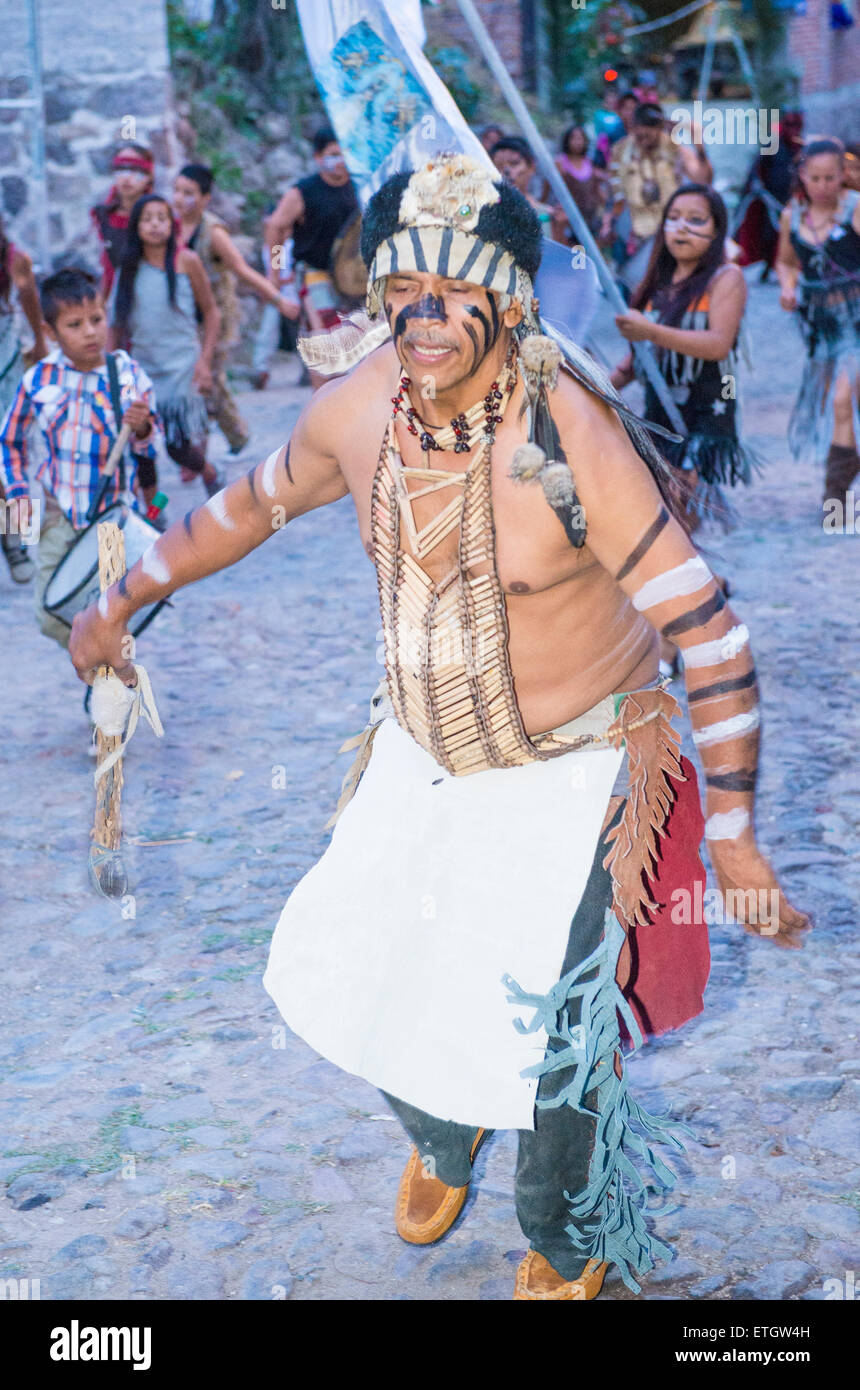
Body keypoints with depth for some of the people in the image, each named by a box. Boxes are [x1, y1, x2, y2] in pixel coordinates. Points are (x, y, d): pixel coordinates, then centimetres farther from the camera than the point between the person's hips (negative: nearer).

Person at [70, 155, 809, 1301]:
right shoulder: (357, 406, -12)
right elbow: (255, 502, 9)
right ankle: (441, 1141, 51)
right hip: (421, 754, 6)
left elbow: (707, 629, -25)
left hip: (573, 771, -5)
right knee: (355, 974, 15)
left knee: (542, 1041, -5)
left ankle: (572, 1249, 30)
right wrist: (122, 601, 17)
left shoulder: (573, 437, -29)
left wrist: (734, 834, -27)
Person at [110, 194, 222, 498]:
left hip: (182, 365, -3)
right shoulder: (129, 267, 6)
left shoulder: (186, 261, -2)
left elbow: (211, 312, 2)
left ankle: (208, 473, 27)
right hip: (142, 367, 3)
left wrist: (204, 361, -5)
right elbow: (117, 323, 12)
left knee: (177, 445, -7)